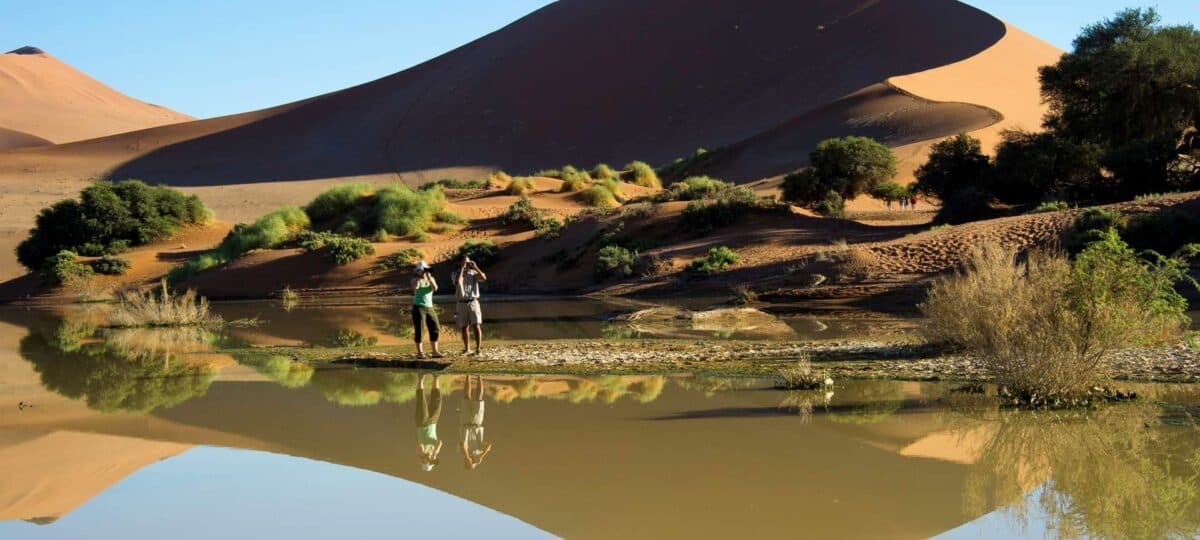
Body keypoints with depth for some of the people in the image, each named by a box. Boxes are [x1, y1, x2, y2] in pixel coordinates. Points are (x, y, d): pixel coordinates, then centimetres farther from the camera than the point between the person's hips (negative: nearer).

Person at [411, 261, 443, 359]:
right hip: (418, 307, -5)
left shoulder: (431, 279, 10)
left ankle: (435, 351, 9)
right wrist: (420, 276, -19)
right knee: (419, 330, -6)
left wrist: (429, 278, -18)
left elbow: (435, 288, -8)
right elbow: (415, 287, -23)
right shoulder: (416, 279, -1)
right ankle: (420, 352, -2)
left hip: (430, 307, 5)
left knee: (435, 329, 2)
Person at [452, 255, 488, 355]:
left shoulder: (474, 273, 5)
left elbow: (484, 278, -14)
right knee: (464, 327, 5)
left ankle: (478, 348, -15)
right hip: (461, 304, 1)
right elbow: (457, 281, -21)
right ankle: (467, 349, 14)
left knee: (476, 325, -12)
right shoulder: (455, 274, 2)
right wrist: (462, 268, -18)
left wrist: (475, 267, -18)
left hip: (473, 302, -1)